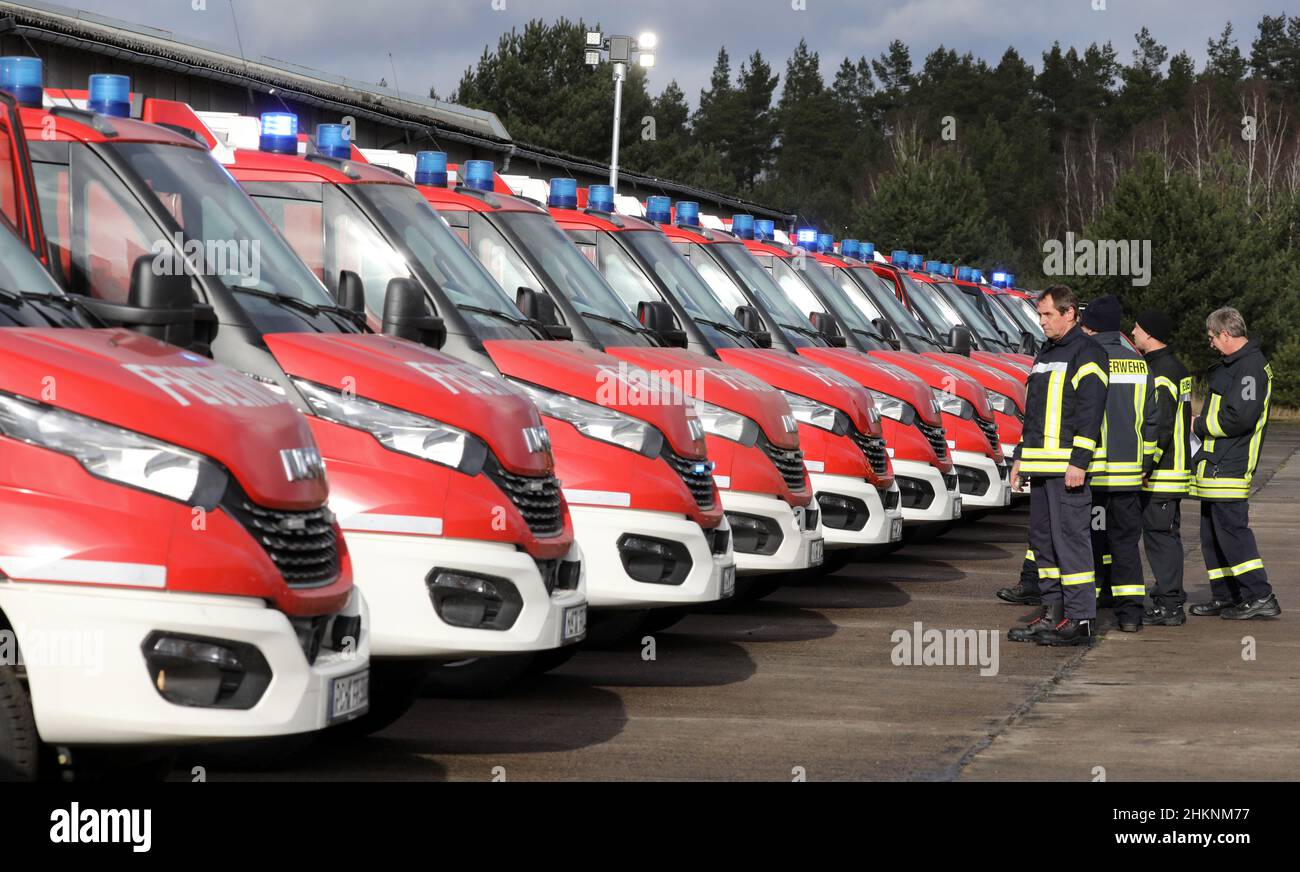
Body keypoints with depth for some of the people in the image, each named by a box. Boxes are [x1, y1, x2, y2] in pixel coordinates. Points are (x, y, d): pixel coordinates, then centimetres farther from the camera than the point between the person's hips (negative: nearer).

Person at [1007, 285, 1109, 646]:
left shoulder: (1086, 352, -9)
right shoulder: (1045, 353, 21)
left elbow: (1090, 411, -16)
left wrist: (1079, 462, -21)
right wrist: (1020, 455, 22)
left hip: (1068, 466, -10)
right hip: (1040, 464, 10)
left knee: (1070, 537, -11)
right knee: (1043, 538, 11)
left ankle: (1080, 620, -10)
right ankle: (1053, 611, 18)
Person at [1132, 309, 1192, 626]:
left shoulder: (1160, 374, -16)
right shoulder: (1176, 367, 17)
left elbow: (1160, 428, -22)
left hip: (1160, 475, -10)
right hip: (1175, 469, 10)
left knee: (1160, 535, -7)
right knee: (1166, 534, 14)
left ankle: (1169, 605, -6)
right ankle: (1169, 599, 20)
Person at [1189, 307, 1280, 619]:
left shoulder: (1251, 367, -14)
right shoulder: (1233, 364, 19)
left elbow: (1240, 418, -22)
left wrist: (1200, 426, -10)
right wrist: (1203, 426, 9)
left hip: (1229, 467, -11)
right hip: (1215, 466, 11)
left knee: (1231, 529, -11)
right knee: (1211, 533, 13)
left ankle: (1260, 596, -10)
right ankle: (1224, 598, 20)